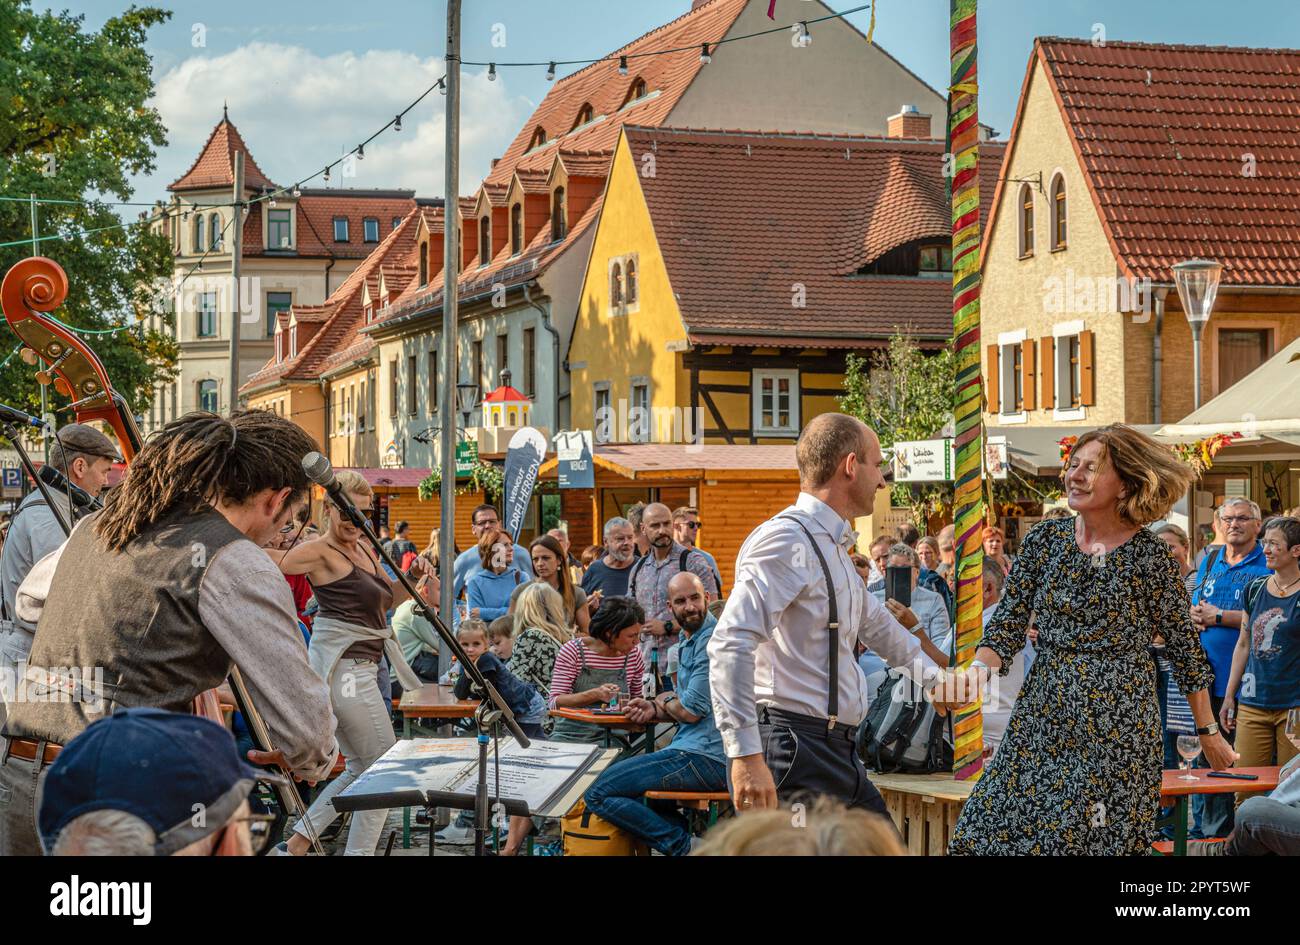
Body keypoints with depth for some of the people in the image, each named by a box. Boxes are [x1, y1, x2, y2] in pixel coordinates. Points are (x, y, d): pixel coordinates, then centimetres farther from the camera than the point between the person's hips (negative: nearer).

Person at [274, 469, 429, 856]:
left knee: (361, 768, 17)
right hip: (345, 668, -10)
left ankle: (298, 840, 17)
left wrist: (412, 577, 7)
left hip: (360, 668, 10)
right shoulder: (322, 551, -12)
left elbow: (387, 600, 23)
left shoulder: (365, 550, 14)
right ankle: (359, 851, 2)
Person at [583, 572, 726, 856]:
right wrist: (654, 708, 1)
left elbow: (691, 711, -16)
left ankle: (684, 845, -8)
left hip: (705, 756, -11)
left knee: (598, 794, -9)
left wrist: (665, 701, 5)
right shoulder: (690, 641, 20)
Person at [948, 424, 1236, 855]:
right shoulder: (1044, 539, 3)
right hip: (1044, 717, 4)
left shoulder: (1150, 555, -6)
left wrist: (1208, 731, 6)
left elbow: (1183, 646, 1)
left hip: (1121, 723, -4)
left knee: (1103, 839, -2)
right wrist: (980, 667, -18)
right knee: (1003, 830, 0)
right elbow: (1008, 624, 3)